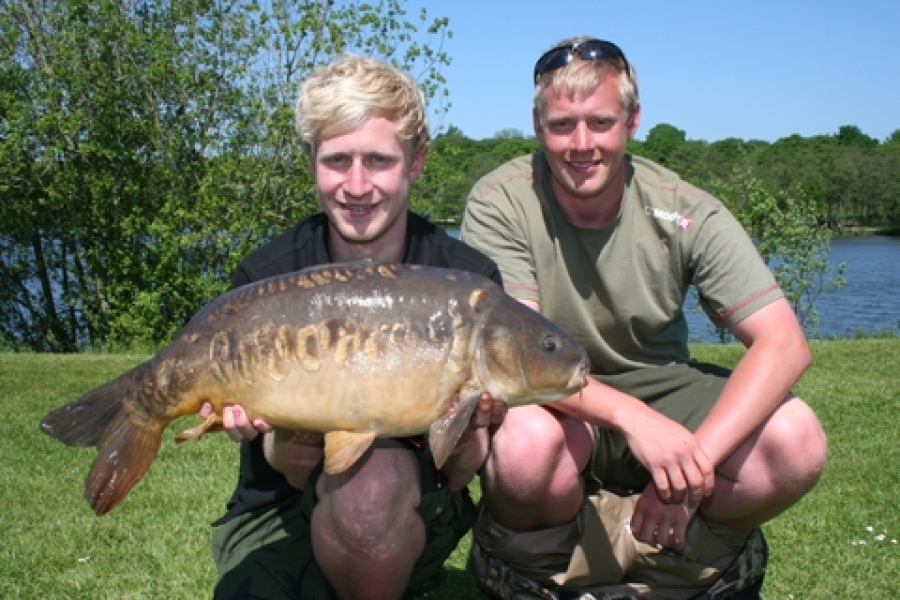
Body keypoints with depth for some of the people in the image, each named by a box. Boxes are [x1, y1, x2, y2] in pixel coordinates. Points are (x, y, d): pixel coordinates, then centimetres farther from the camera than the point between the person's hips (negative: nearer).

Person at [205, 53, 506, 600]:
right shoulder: (264, 279, -9)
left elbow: (457, 478, -8)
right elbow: (290, 471, -6)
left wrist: (470, 431, -30)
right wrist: (286, 449, -30)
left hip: (410, 515, -1)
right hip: (282, 512, 2)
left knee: (376, 477, -35)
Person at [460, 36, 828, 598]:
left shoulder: (686, 212, -12)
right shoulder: (500, 204, -16)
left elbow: (785, 344, -18)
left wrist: (694, 460, -31)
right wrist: (631, 417, -38)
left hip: (657, 387, 2)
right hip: (553, 399, -2)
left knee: (796, 442, -23)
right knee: (526, 445, -37)